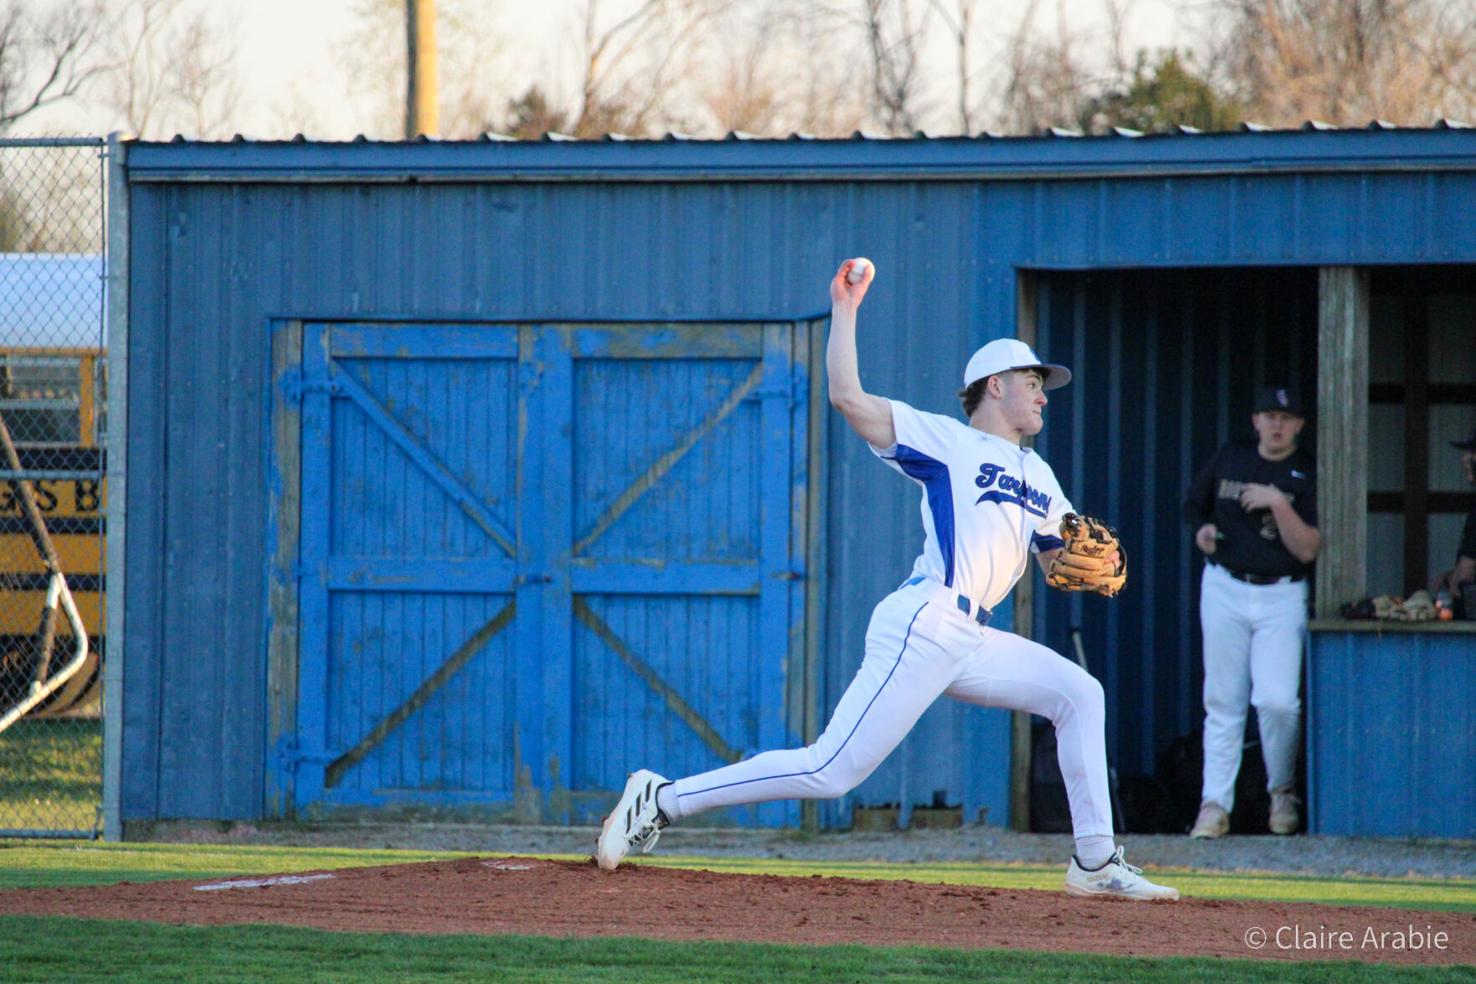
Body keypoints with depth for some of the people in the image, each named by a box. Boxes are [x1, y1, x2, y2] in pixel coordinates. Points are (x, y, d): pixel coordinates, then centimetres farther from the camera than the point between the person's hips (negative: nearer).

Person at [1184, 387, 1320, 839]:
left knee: (1277, 700, -14)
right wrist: (1202, 529, 2)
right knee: (1223, 701, 1)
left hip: (1282, 597, -3)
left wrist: (1277, 502, -20)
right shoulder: (1229, 459, 9)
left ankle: (1283, 792, 9)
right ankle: (1215, 803, 2)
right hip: (1224, 590, 3)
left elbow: (1307, 548, -10)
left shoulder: (1309, 476, -2)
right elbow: (1195, 504, 23)